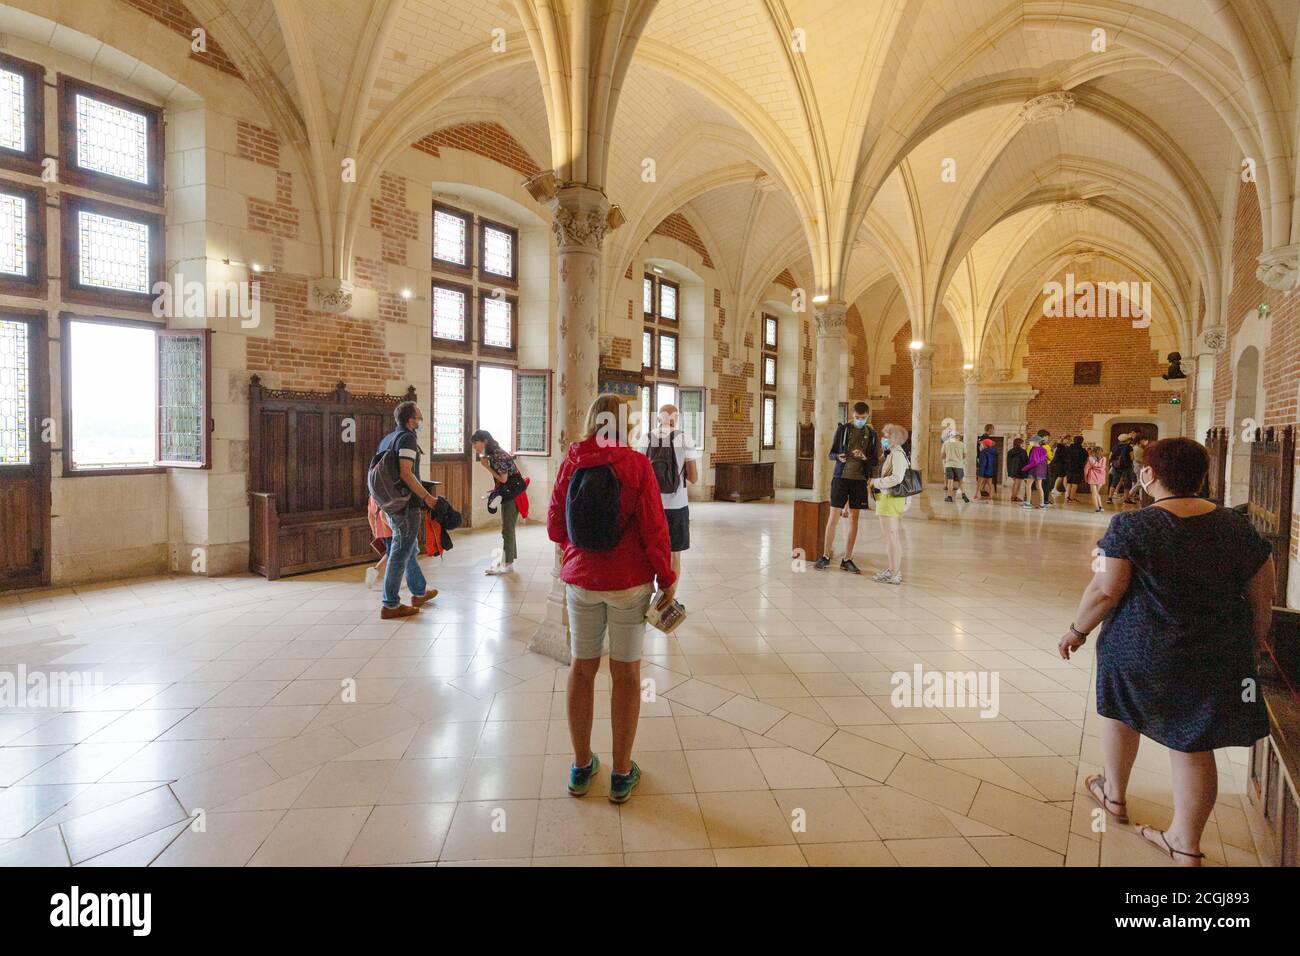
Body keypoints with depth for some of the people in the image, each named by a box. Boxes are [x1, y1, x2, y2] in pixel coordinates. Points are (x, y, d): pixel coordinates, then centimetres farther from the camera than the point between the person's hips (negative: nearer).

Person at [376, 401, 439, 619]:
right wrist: (427, 497, -19)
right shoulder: (407, 438, -13)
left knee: (410, 550, 20)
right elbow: (406, 473, -24)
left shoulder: (387, 439, 16)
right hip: (406, 506, -10)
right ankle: (390, 605, 4)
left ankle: (420, 592, 34)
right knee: (400, 555, -3)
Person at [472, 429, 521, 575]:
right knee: (508, 528, 15)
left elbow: (503, 479, -18)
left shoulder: (497, 455, -18)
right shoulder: (494, 454, 11)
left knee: (507, 529, -4)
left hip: (512, 495, -10)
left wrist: (486, 466, -13)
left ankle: (507, 564, 2)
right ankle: (507, 558, 24)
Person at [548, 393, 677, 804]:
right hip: (629, 582, -2)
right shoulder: (636, 464, -11)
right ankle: (622, 773, 23)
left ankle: (581, 766, 30)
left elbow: (555, 528, 2)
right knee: (626, 673, 10)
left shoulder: (570, 463, -3)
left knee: (581, 668, 15)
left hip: (580, 580, 3)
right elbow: (654, 529, -12)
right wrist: (667, 579, 0)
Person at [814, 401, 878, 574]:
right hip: (841, 477, -2)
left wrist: (864, 457, -15)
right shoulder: (842, 429, 1)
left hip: (859, 480, 2)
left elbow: (874, 461, 7)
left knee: (854, 519, 5)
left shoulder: (871, 433, 6)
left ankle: (847, 559, 14)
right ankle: (826, 556, 12)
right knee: (833, 517, 0)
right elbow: (831, 453, 4)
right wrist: (838, 457, -19)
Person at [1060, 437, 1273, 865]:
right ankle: (1186, 845, 24)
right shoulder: (1237, 526, -1)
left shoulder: (1131, 525, -17)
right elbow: (1262, 596, 7)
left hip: (1143, 650, -4)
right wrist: (1250, 649, 22)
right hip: (1216, 658, 4)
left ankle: (1114, 795, 41)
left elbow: (1106, 590, -18)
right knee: (1193, 744, 12)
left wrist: (1077, 629, -4)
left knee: (1121, 712, 21)